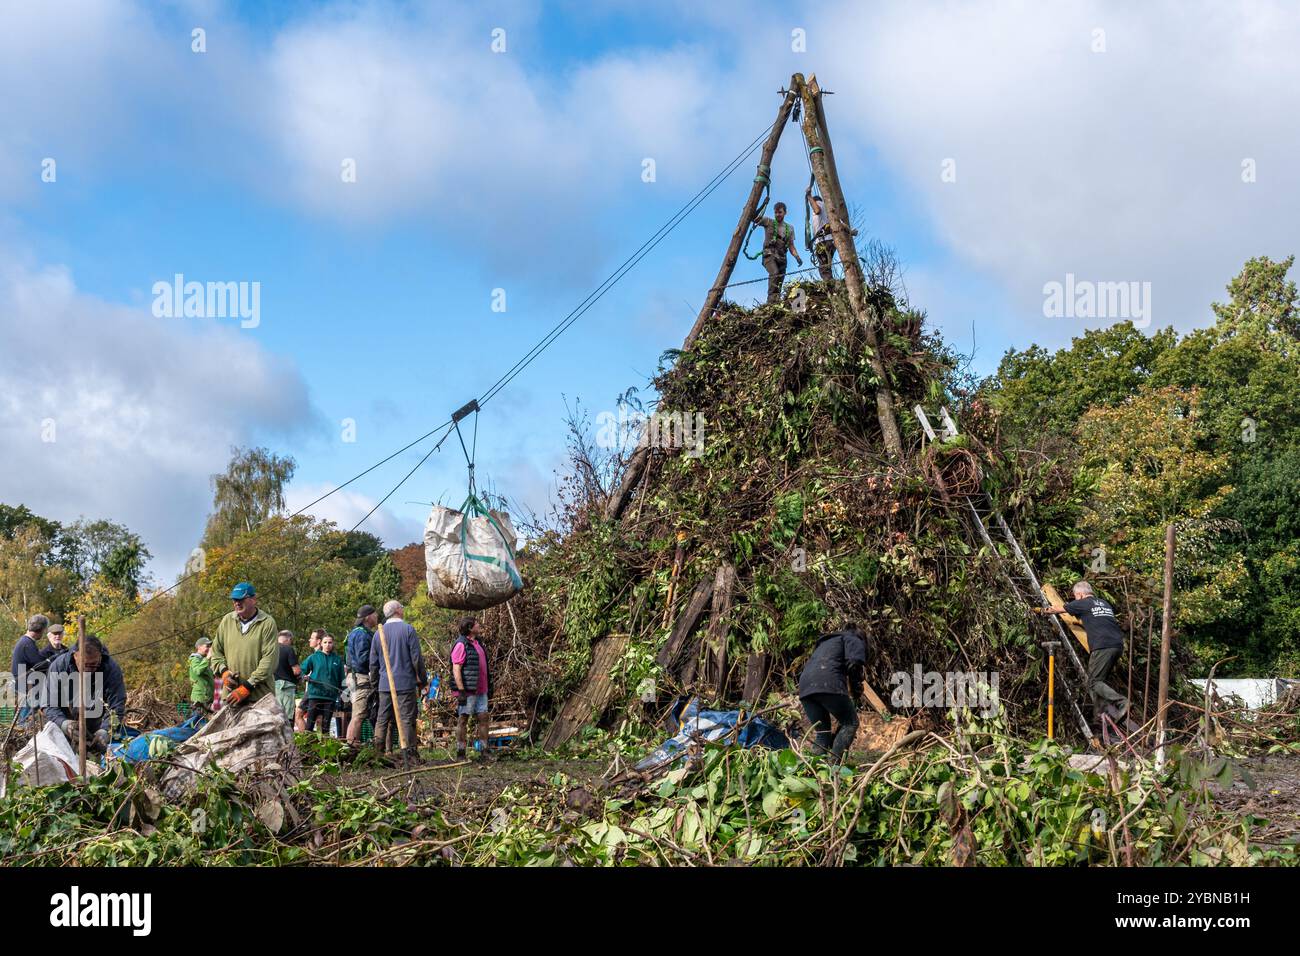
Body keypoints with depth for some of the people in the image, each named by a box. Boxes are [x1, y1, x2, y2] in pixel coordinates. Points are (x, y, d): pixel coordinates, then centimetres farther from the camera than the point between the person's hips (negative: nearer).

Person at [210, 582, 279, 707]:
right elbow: (216, 651, 18)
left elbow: (269, 660, -11)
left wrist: (247, 687, -15)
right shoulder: (227, 621, 10)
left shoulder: (267, 623, -5)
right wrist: (223, 671, -3)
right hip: (230, 694, 4)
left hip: (260, 694, -4)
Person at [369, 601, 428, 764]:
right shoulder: (408, 629, -5)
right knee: (407, 719, -3)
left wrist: (374, 684, 22)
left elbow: (373, 662, 13)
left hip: (385, 684, 4)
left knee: (382, 719, 10)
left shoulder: (379, 632, 9)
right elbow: (416, 658, -7)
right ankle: (409, 754, -5)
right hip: (405, 683, -4)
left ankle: (378, 752, 10)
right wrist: (423, 680, 2)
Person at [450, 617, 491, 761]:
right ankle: (460, 753, 2)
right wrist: (461, 691, -21)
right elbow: (456, 670, -17)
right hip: (467, 690, -8)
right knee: (463, 719, -2)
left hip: (480, 690, 8)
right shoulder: (461, 645, -12)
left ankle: (485, 750, 11)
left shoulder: (477, 643, 16)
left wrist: (487, 688, 23)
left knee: (483, 717, 6)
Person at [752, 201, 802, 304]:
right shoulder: (768, 222, 10)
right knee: (775, 273, -31)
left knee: (780, 281, -6)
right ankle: (772, 297, -38)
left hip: (781, 257, 5)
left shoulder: (789, 228, 20)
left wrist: (797, 256, -1)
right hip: (769, 254, -5)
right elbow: (754, 217, -2)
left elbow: (791, 246, 17)